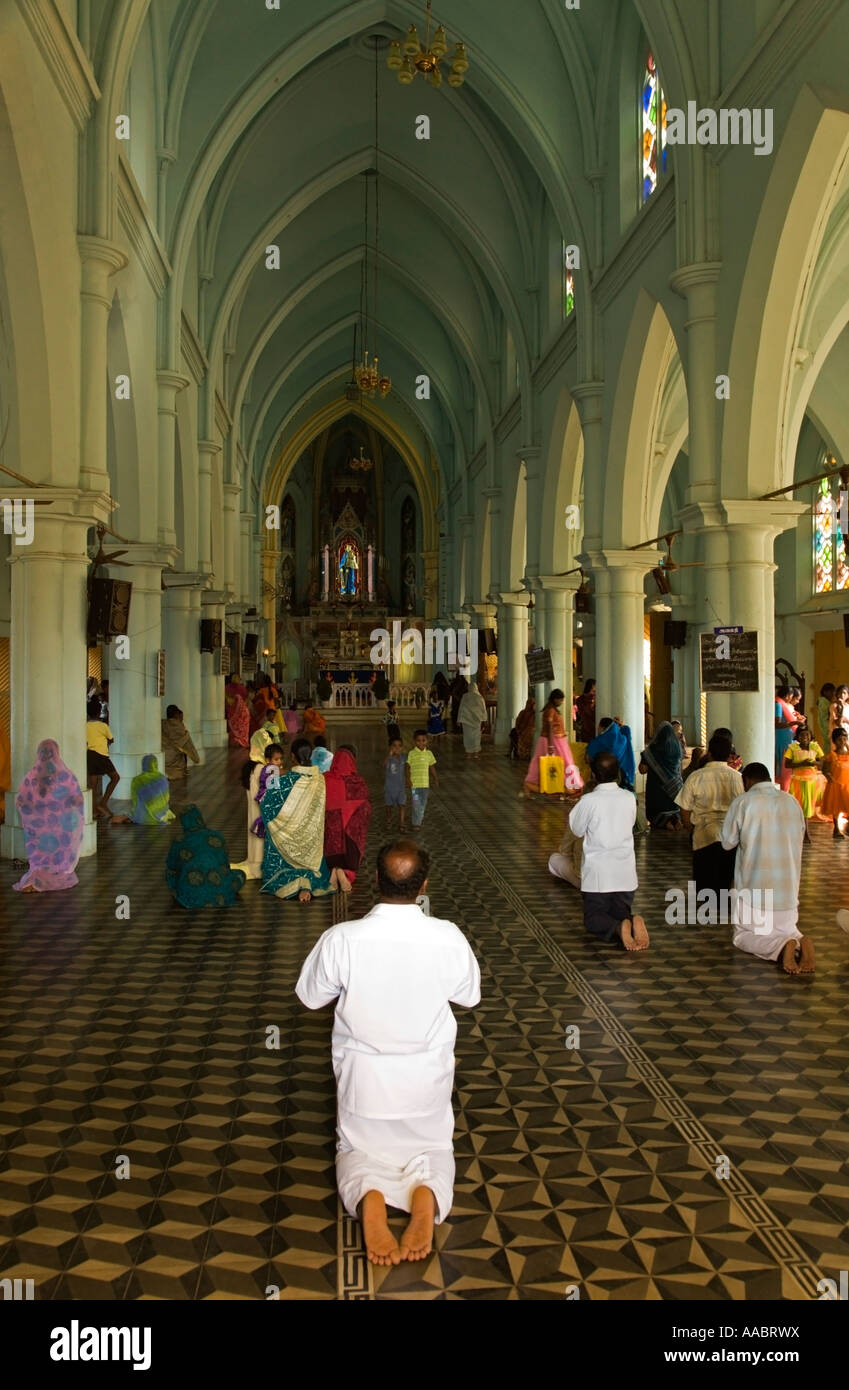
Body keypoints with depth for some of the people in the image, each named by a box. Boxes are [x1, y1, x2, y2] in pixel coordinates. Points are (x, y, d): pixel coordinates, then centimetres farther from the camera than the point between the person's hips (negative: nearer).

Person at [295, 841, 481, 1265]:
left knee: (359, 1150, 24)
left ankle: (368, 1195, -10)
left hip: (364, 1077, 0)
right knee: (432, 1148, 25)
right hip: (427, 1077, 1)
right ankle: (427, 1192, -9)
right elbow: (469, 997, -1)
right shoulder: (448, 938, -20)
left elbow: (310, 997, -4)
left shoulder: (341, 939, -22)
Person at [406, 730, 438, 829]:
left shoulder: (429, 753, 5)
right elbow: (407, 767, -5)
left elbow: (432, 767, 13)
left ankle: (420, 818, 31)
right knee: (415, 803, -5)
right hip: (414, 783, -4)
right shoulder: (411, 753, -7)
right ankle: (415, 823, 3)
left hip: (425, 783, 4)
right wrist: (408, 779, -12)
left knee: (423, 802, 14)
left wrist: (435, 779, 15)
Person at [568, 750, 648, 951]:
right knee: (622, 914, 18)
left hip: (597, 875, -3)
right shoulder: (629, 798, -3)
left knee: (594, 920, 9)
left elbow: (577, 831, -1)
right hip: (625, 873, 3)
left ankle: (619, 929, -23)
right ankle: (633, 922, -18)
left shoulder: (589, 801, -14)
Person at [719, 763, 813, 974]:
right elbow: (798, 840, 14)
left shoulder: (742, 803, -11)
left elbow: (728, 842, -3)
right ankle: (799, 943, -15)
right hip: (788, 888, 4)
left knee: (744, 936, 11)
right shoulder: (793, 802, 3)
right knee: (786, 930, 23)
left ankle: (782, 947, -20)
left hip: (754, 888, -4)